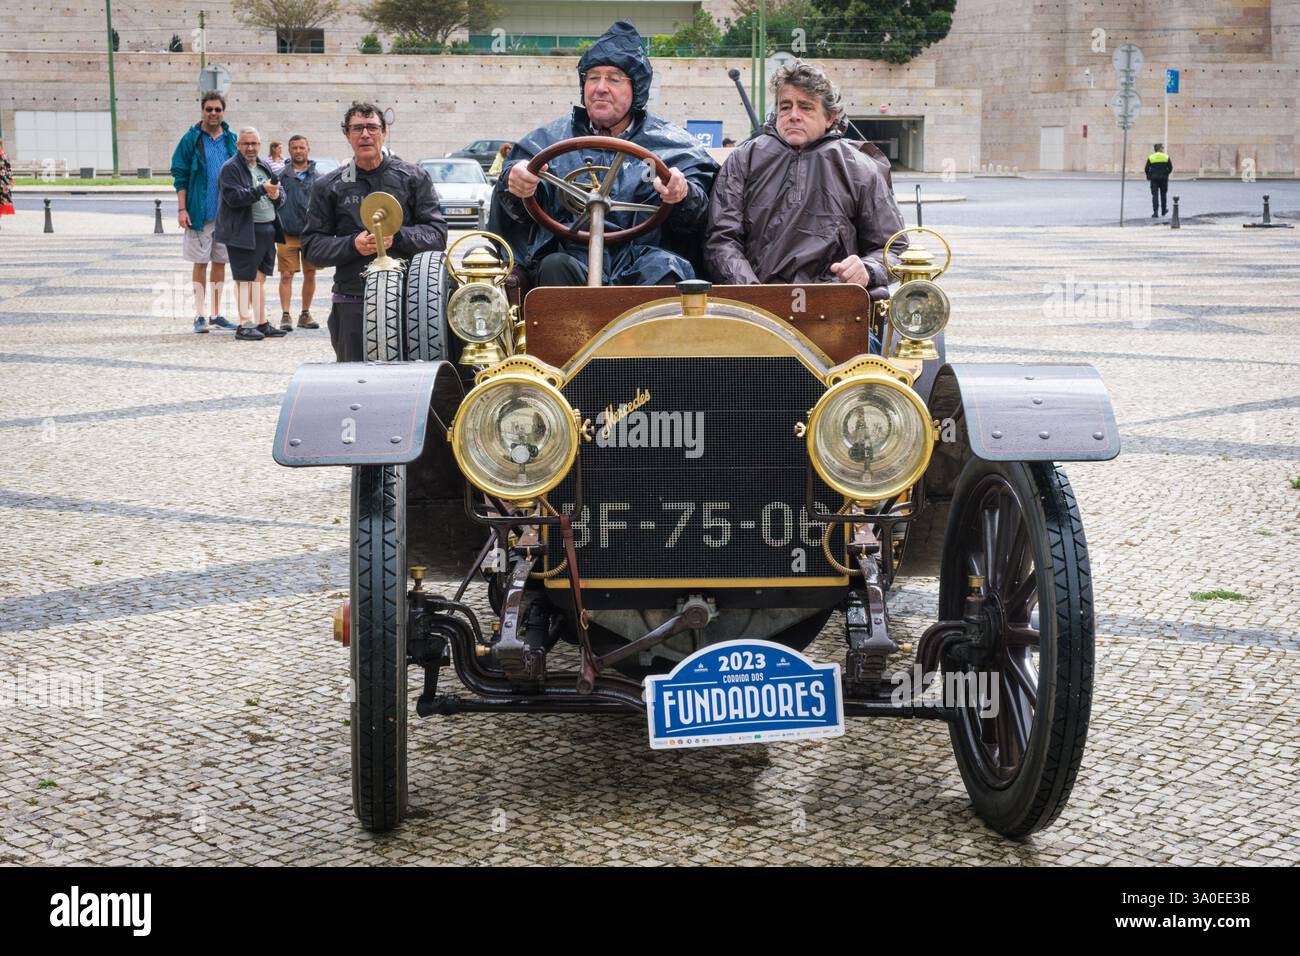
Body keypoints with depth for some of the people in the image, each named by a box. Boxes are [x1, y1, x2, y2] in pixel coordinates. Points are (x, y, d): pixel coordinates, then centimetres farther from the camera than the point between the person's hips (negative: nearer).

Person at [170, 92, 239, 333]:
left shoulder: (231, 140, 8)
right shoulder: (191, 139, -1)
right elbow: (180, 176, -3)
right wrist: (182, 209, -10)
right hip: (199, 212, -3)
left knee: (220, 263, 8)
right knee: (200, 263, -1)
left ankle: (217, 314, 16)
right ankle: (199, 315, 3)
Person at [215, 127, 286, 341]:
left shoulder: (265, 166, 17)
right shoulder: (230, 168, -5)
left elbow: (281, 196, 20)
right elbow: (234, 197, -18)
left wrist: (277, 195, -4)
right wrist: (262, 189, -23)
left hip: (267, 229, 7)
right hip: (244, 232, -7)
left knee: (260, 276, 12)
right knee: (245, 277, -4)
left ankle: (262, 323, 17)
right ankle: (244, 324, -2)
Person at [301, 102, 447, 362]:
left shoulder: (414, 177, 10)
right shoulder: (329, 186, 11)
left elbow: (438, 235, 5)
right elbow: (311, 246, 8)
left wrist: (398, 237, -12)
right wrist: (352, 245, -10)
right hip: (352, 305, 1)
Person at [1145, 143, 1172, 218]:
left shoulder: (1150, 157, 0)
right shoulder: (1166, 157, -1)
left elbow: (1147, 169, -2)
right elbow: (1170, 168, -2)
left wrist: (1148, 176, 15)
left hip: (1154, 178, 0)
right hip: (1163, 178, 0)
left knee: (1155, 195, -2)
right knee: (1163, 194, 15)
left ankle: (1155, 212, -12)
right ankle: (1163, 211, 25)